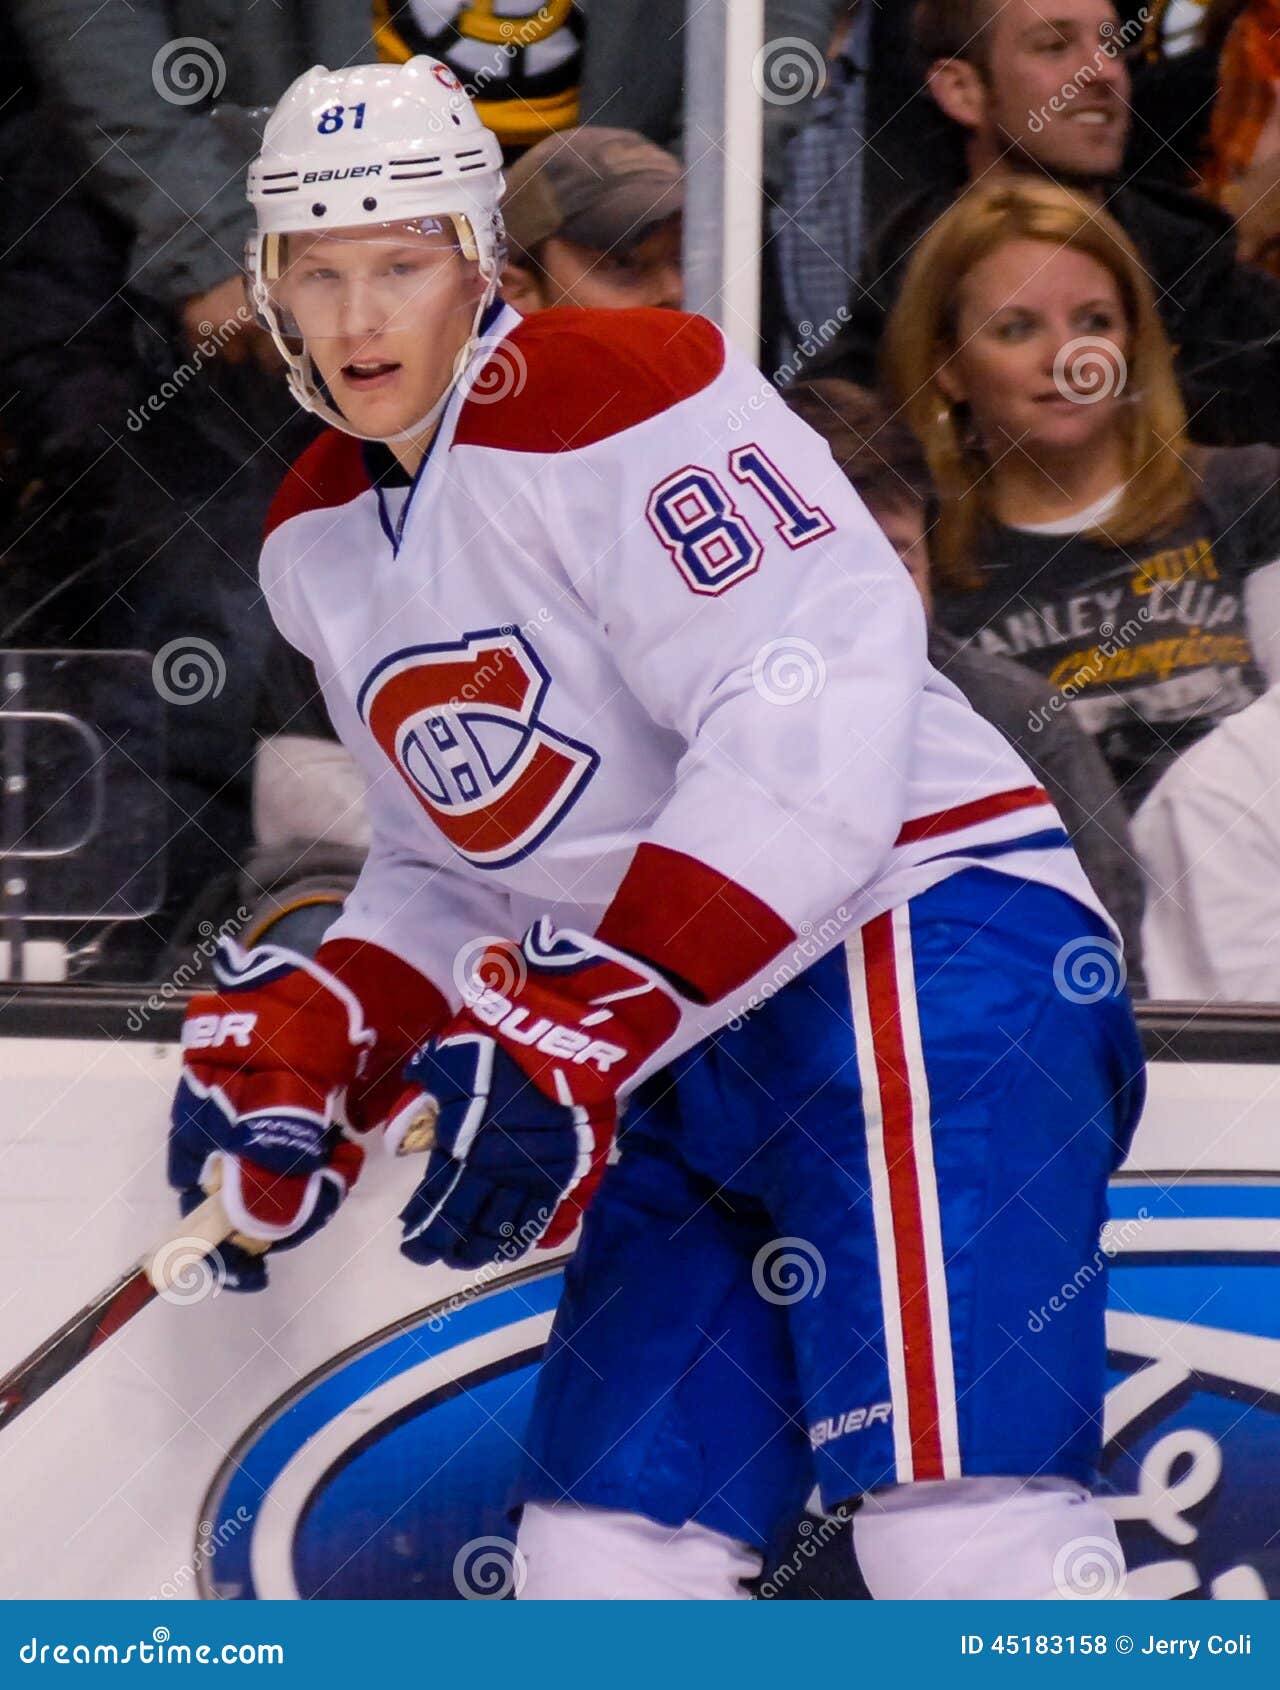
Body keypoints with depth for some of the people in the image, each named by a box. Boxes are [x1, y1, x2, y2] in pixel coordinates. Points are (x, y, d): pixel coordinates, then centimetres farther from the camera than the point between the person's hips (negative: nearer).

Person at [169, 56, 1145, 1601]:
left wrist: (573, 1035, -28)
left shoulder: (608, 398, -13)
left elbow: (813, 731, -24)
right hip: (706, 1052, 9)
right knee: (605, 1541, 6)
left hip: (920, 957, -9)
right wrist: (310, 1036, 4)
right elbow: (448, 867, 23)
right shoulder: (318, 542, 15)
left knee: (958, 1529, -22)